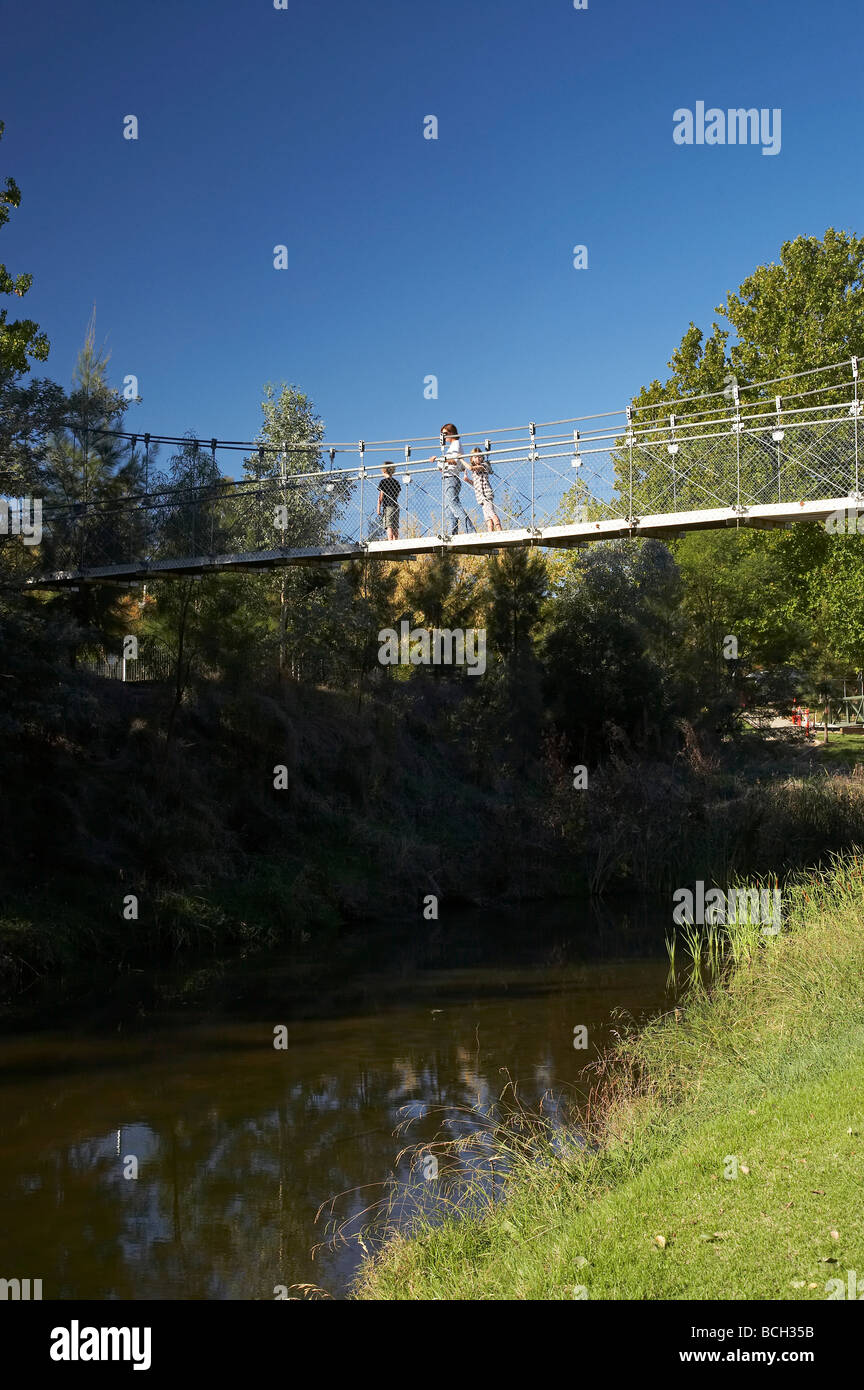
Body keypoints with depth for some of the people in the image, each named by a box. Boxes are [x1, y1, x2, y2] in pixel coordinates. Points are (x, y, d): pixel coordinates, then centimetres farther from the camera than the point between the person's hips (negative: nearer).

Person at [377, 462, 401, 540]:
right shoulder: (396, 482, 12)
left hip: (387, 506, -6)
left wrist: (378, 508, -6)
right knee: (395, 528, 7)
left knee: (389, 527, -13)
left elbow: (380, 496, -6)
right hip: (396, 506, 6)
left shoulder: (383, 481, -3)